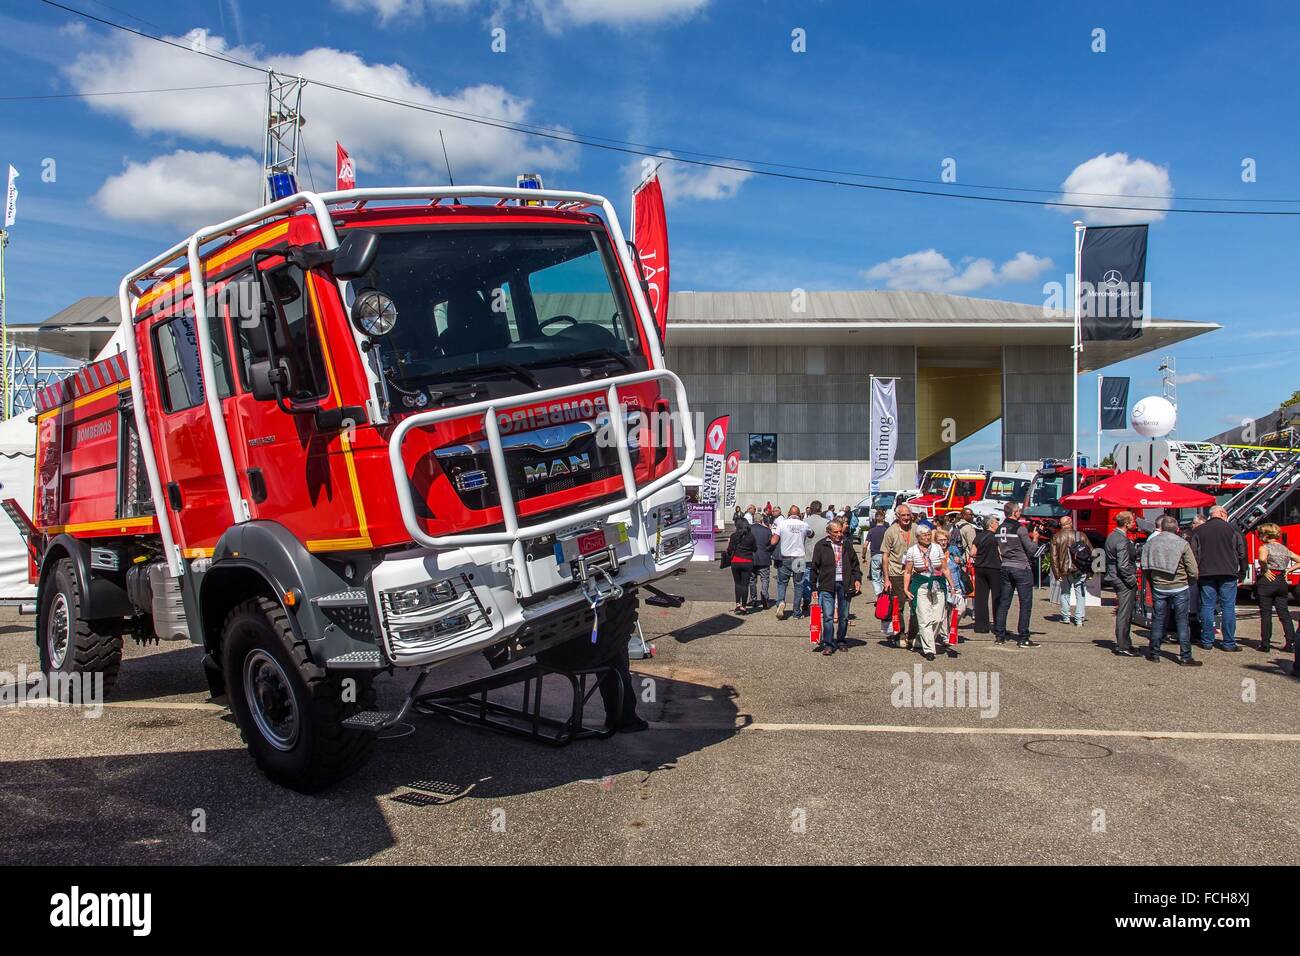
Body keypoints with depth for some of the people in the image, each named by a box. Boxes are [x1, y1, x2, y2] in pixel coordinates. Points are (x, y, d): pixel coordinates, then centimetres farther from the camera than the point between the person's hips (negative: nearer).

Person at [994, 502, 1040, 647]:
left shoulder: (1000, 529, 7)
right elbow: (1031, 549, -13)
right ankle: (1023, 638, -1)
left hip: (1006, 568, 7)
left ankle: (999, 636, 13)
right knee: (1026, 604, 0)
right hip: (1021, 568, -7)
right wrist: (1035, 539, 6)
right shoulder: (1019, 528, -14)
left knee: (1004, 603, 11)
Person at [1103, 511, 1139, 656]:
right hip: (1124, 581, -10)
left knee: (1124, 614, 17)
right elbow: (1123, 566, -23)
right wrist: (1132, 580, -14)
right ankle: (1122, 647, 1)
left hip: (1114, 578, 10)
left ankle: (1123, 643, 25)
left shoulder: (1111, 536, 11)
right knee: (1124, 614, -4)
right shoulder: (1122, 541, -19)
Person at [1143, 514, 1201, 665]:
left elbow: (1144, 568, 3)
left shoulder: (1151, 542, 1)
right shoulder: (1183, 544, -7)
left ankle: (1154, 654, 18)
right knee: (1182, 622, 4)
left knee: (1158, 621, 11)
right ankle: (1185, 657, 5)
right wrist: (1189, 583, 10)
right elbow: (1193, 570, -8)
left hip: (1159, 588, 3)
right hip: (1180, 588, -2)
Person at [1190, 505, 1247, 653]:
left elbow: (1193, 553, 3)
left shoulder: (1198, 531, 5)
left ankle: (1207, 641, 7)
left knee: (1207, 607, 5)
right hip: (1228, 574, -1)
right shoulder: (1232, 530, 1)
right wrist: (1241, 572, 14)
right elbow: (1242, 553, 4)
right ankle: (1229, 643, 3)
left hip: (1206, 574, 2)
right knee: (1228, 607, 2)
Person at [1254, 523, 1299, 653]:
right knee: (1284, 614, 9)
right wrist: (1288, 570, 10)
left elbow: (1262, 559, -30)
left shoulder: (1264, 547, -8)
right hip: (1282, 582, 6)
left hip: (1267, 582, -6)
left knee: (1266, 614, 0)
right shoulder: (1285, 549, 11)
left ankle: (1265, 644, 2)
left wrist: (1265, 570, -15)